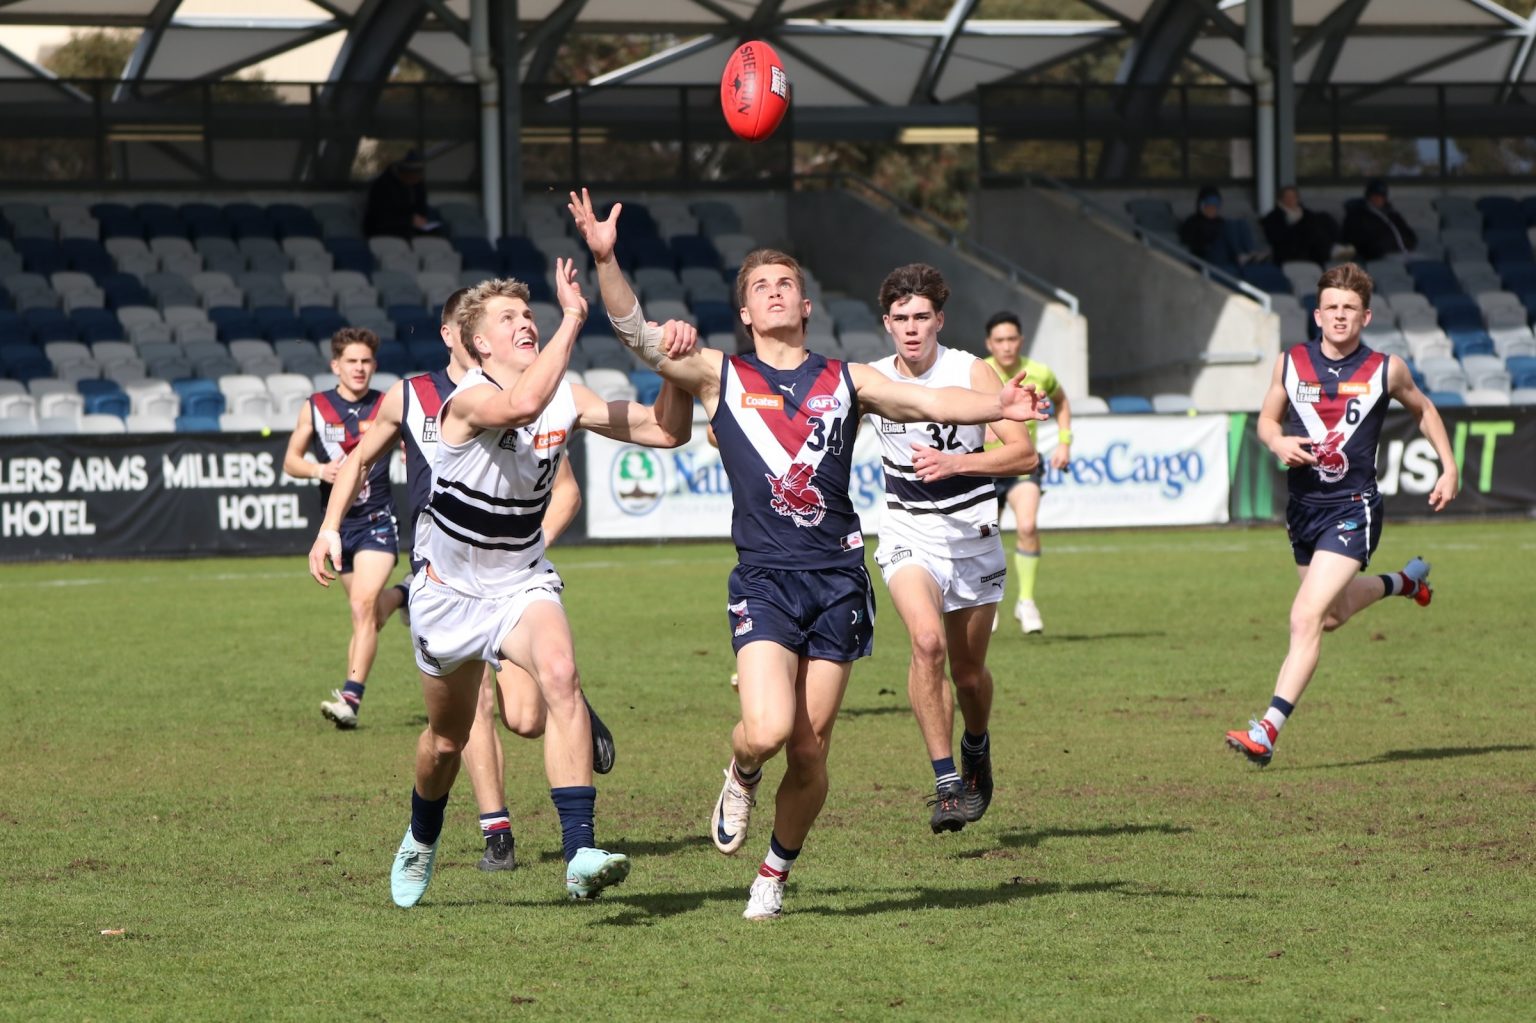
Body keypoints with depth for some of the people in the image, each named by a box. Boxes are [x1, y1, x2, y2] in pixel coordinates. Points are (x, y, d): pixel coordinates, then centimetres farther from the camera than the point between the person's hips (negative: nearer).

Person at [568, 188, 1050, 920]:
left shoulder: (846, 381, 12)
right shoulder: (720, 376, 7)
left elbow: (931, 402, 4)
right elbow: (639, 337, -2)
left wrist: (998, 406, -14)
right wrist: (605, 259, -16)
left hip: (838, 578, 2)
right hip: (764, 579, -2)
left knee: (810, 751, 1)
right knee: (768, 730, -20)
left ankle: (776, 872, 23)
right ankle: (740, 778, 17)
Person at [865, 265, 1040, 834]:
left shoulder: (971, 373, -10)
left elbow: (1026, 454, -15)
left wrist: (955, 463, -27)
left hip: (973, 540, 0)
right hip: (908, 536, 0)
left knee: (968, 668, 10)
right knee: (927, 640, -27)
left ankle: (976, 750, 44)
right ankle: (946, 785, -23)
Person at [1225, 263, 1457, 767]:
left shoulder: (1386, 370, -4)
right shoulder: (1291, 363, 0)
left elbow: (1423, 411, 15)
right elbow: (1267, 418, 13)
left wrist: (1449, 467, 10)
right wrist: (1278, 442, -10)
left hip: (1352, 507, -5)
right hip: (1303, 505, 5)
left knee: (1306, 617, -19)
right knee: (1333, 614, 23)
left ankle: (1268, 731, -20)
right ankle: (1403, 581, 54)